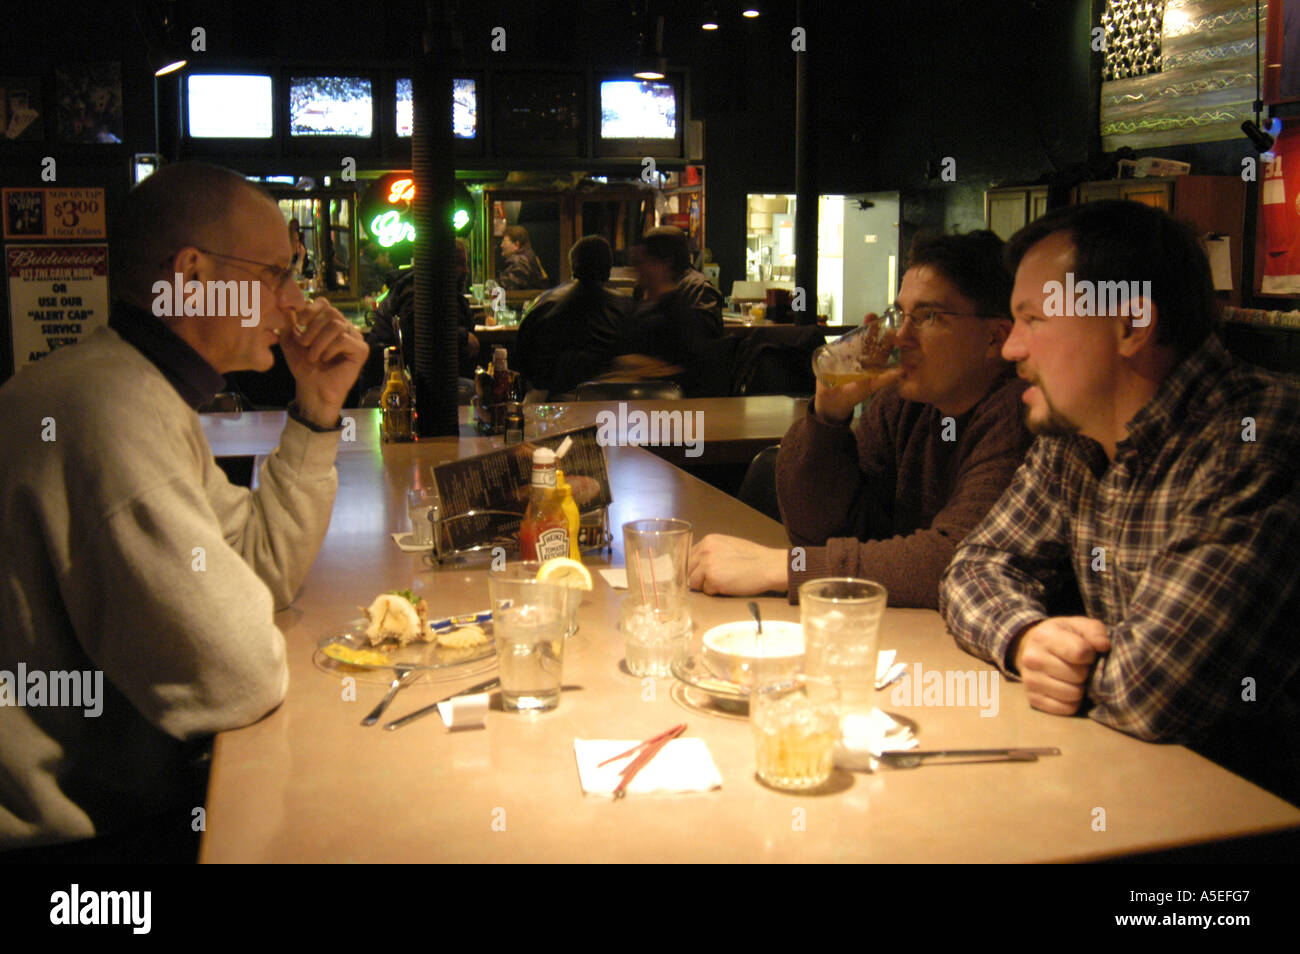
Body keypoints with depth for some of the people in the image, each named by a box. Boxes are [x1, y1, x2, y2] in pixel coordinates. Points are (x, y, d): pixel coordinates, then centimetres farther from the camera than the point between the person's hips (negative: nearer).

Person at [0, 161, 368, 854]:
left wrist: (317, 412, 4)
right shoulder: (111, 410, -26)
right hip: (72, 831, -9)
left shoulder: (146, 393, 9)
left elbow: (264, 570, 12)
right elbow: (240, 680, -27)